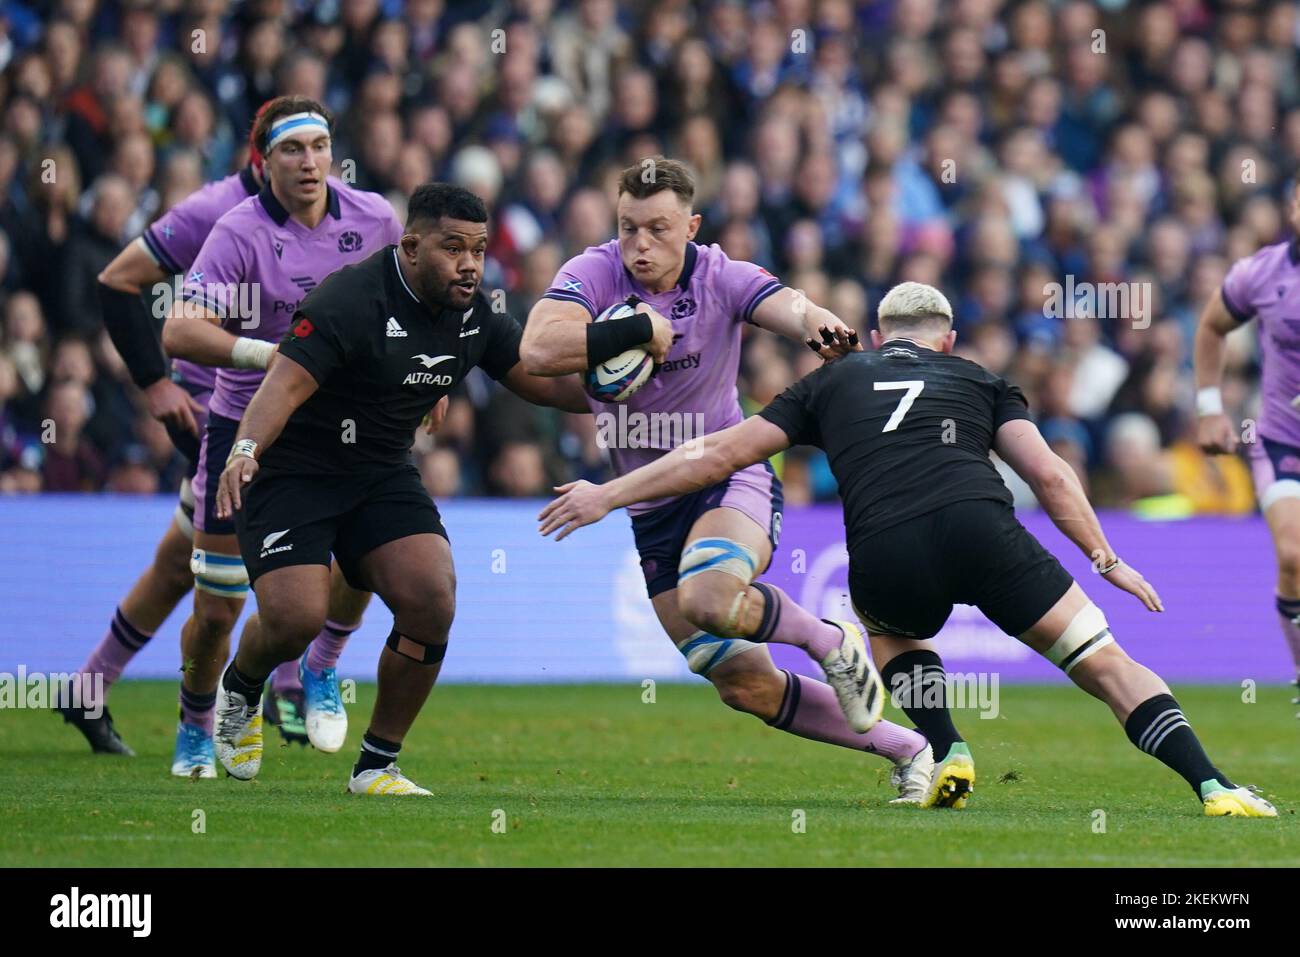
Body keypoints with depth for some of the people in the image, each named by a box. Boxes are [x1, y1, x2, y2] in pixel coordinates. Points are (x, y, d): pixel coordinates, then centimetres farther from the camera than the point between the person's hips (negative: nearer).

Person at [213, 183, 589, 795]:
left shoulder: (474, 315, 0)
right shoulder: (350, 301, -22)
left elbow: (545, 383, 9)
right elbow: (285, 384, -31)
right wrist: (245, 450, -50)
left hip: (382, 474, 6)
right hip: (291, 473, -6)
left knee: (432, 600, -17)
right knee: (296, 617, -21)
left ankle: (376, 765, 1)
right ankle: (239, 692, 18)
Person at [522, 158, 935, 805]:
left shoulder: (722, 278, -10)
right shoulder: (593, 274, -10)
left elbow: (788, 307, -28)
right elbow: (538, 351, -26)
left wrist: (822, 328, -51)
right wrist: (643, 328, -26)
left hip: (729, 479, -3)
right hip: (651, 508, 3)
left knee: (705, 598, -36)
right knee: (745, 686, 1)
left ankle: (832, 642, -7)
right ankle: (904, 748, 17)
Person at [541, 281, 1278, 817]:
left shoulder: (834, 381, 30)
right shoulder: (980, 382, 28)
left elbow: (721, 454, 27)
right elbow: (1049, 476, 14)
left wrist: (608, 496, 33)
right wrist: (1105, 560, 20)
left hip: (885, 559, 1)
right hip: (980, 529, -1)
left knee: (891, 626, 37)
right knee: (1108, 666, 6)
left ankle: (947, 752, 17)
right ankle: (1214, 788, -13)